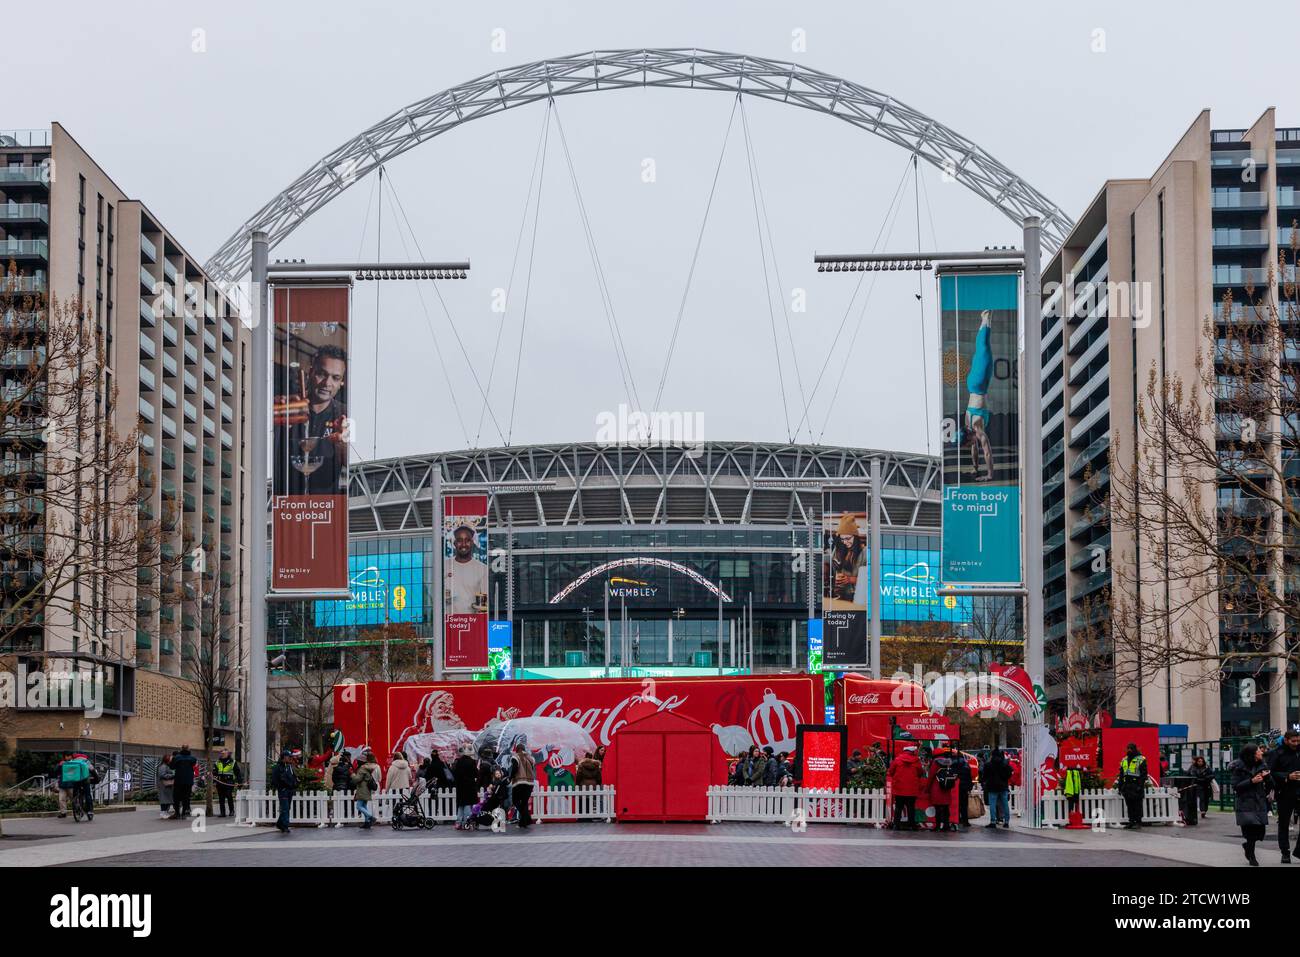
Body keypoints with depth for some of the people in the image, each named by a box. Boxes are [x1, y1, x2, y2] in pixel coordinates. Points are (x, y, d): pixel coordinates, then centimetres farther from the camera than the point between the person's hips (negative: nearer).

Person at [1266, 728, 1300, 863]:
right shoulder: (1277, 754, -3)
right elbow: (1271, 773, -8)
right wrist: (1288, 776, -18)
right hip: (1285, 794, -3)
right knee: (1283, 824, 6)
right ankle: (1285, 853, 14)